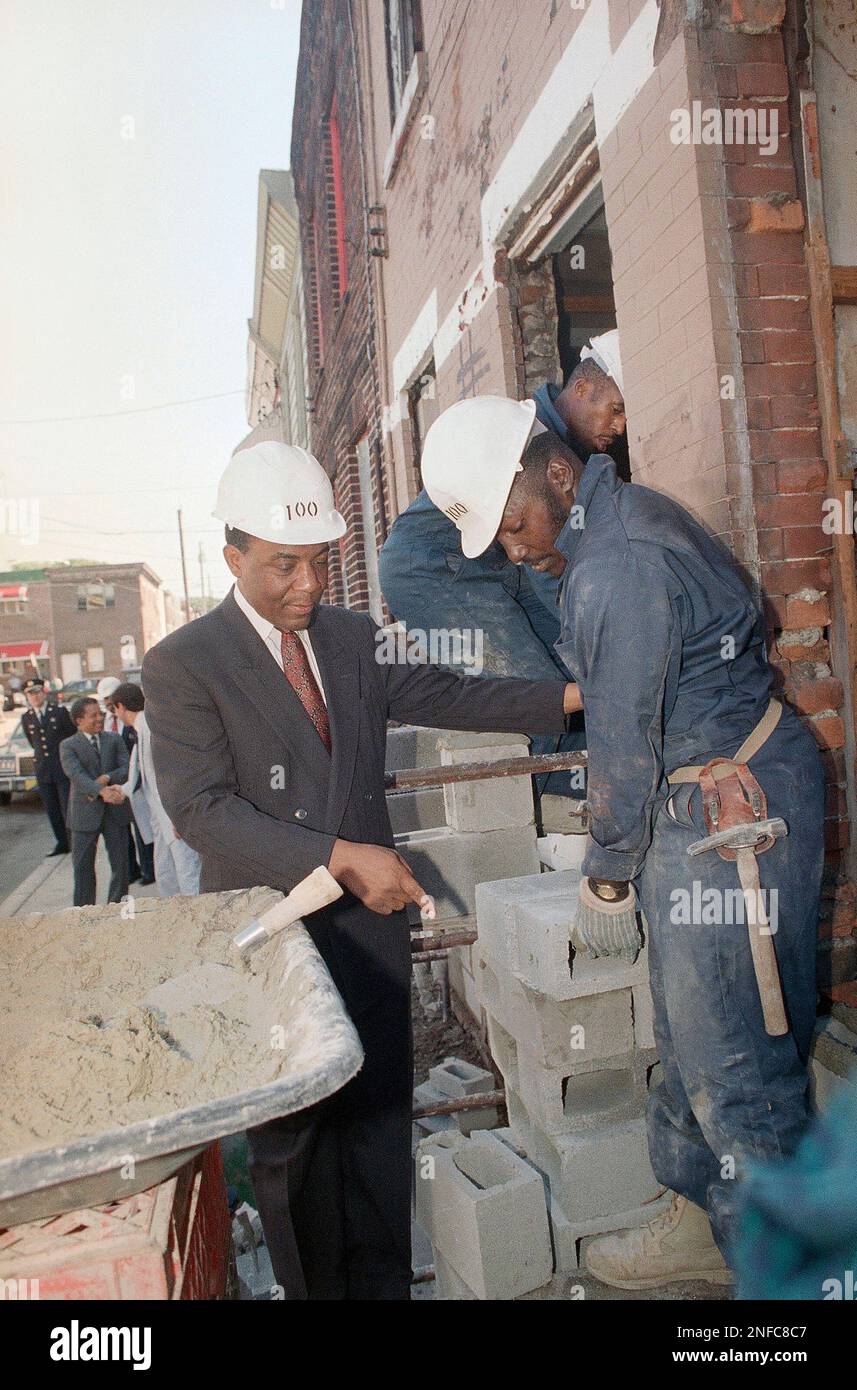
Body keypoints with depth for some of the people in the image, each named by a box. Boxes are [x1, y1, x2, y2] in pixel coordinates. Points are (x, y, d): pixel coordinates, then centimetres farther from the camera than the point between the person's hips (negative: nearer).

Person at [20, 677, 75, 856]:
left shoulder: (60, 712, -4)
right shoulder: (26, 718, 7)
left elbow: (73, 736, 2)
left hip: (63, 769, -4)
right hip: (43, 771, 4)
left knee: (68, 809, -2)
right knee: (53, 811, 9)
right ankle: (62, 843, 18)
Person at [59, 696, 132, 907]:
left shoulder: (114, 739, 8)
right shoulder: (68, 746, -2)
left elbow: (127, 768, -1)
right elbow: (76, 774, -19)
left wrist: (107, 778, -21)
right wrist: (101, 791, -35)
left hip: (116, 811, 3)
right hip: (85, 813, -2)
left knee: (120, 864, 7)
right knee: (83, 867, 4)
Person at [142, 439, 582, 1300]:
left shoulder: (352, 639, 6)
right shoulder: (181, 665, -11)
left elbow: (445, 695, 9)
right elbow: (200, 809, -18)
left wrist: (569, 695, -1)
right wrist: (340, 857, -24)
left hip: (369, 916, 5)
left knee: (379, 1120, 15)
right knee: (291, 1140, 12)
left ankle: (384, 1283, 34)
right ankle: (315, 1287, 34)